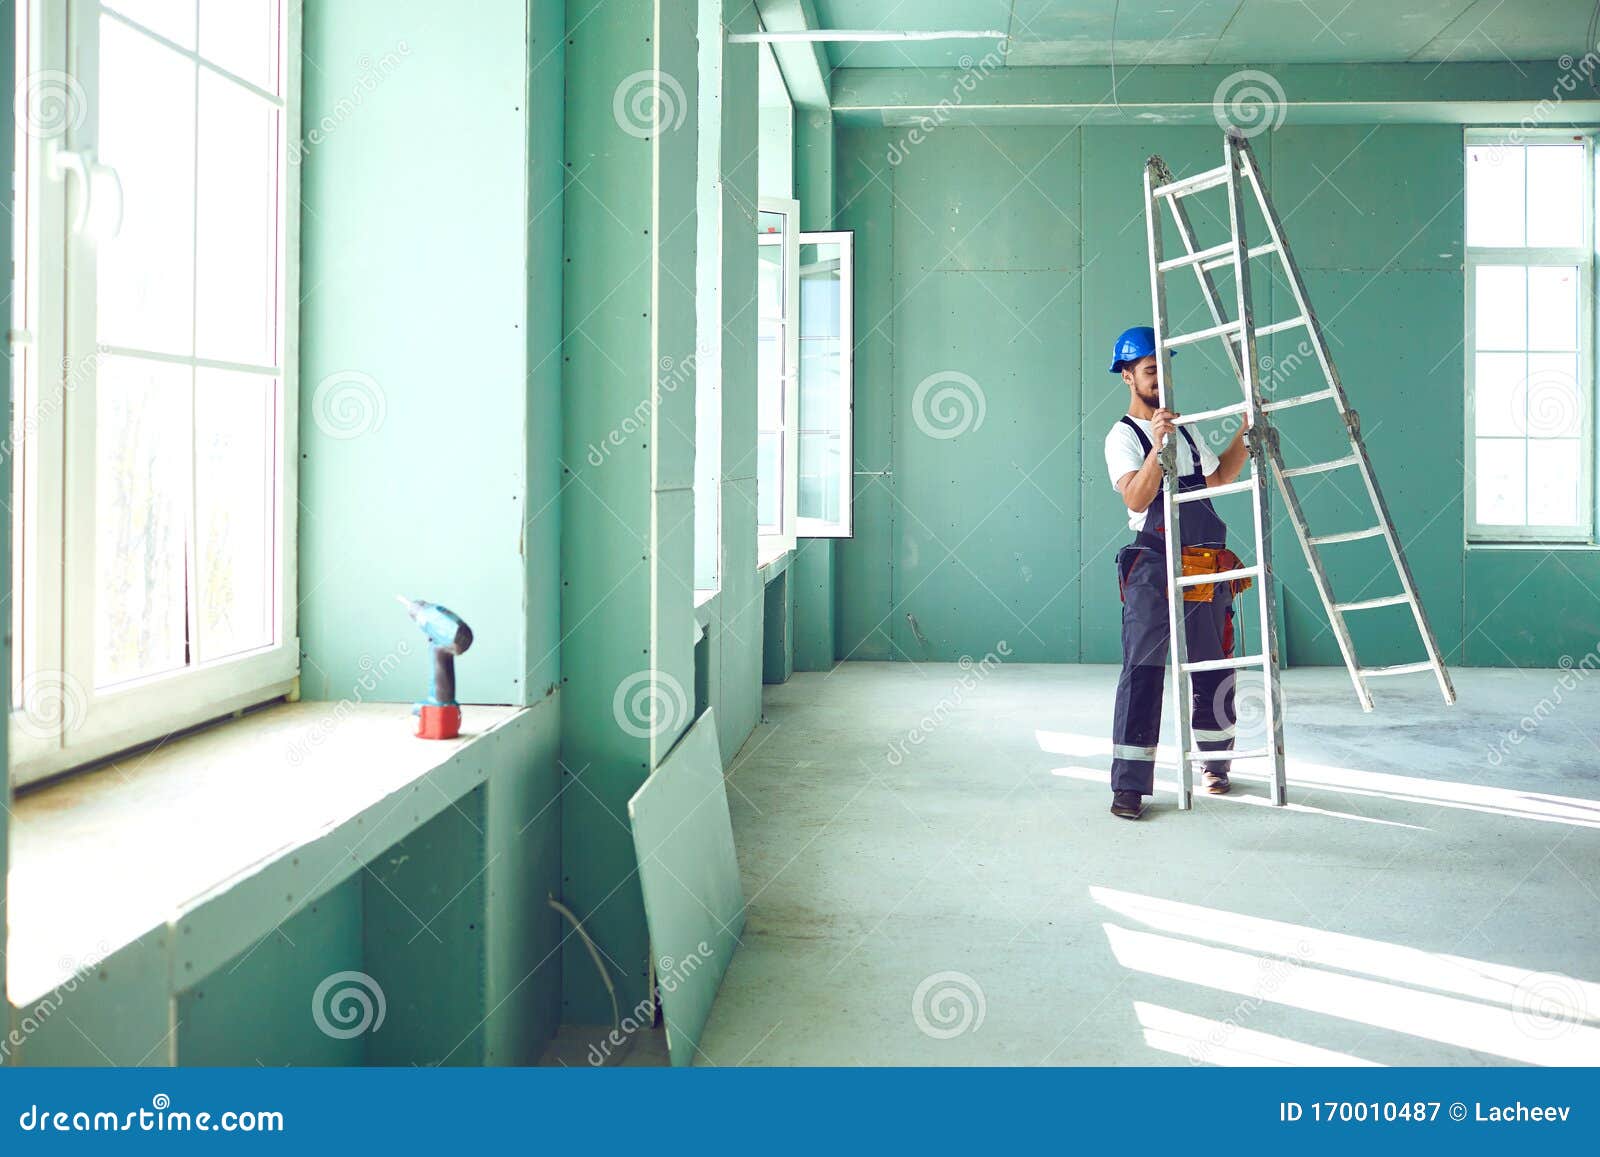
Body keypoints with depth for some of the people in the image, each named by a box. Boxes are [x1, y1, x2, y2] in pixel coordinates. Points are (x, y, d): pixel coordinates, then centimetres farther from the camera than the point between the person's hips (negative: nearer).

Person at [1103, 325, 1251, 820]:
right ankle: (1129, 785, -9)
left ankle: (1215, 762, 26)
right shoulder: (1123, 436, -3)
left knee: (1213, 667, 11)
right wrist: (1158, 446, -29)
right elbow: (1136, 499, -18)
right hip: (1153, 567, -6)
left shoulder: (1185, 427, 18)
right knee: (1142, 672, -9)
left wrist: (1245, 434, 15)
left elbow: (1218, 477, 26)